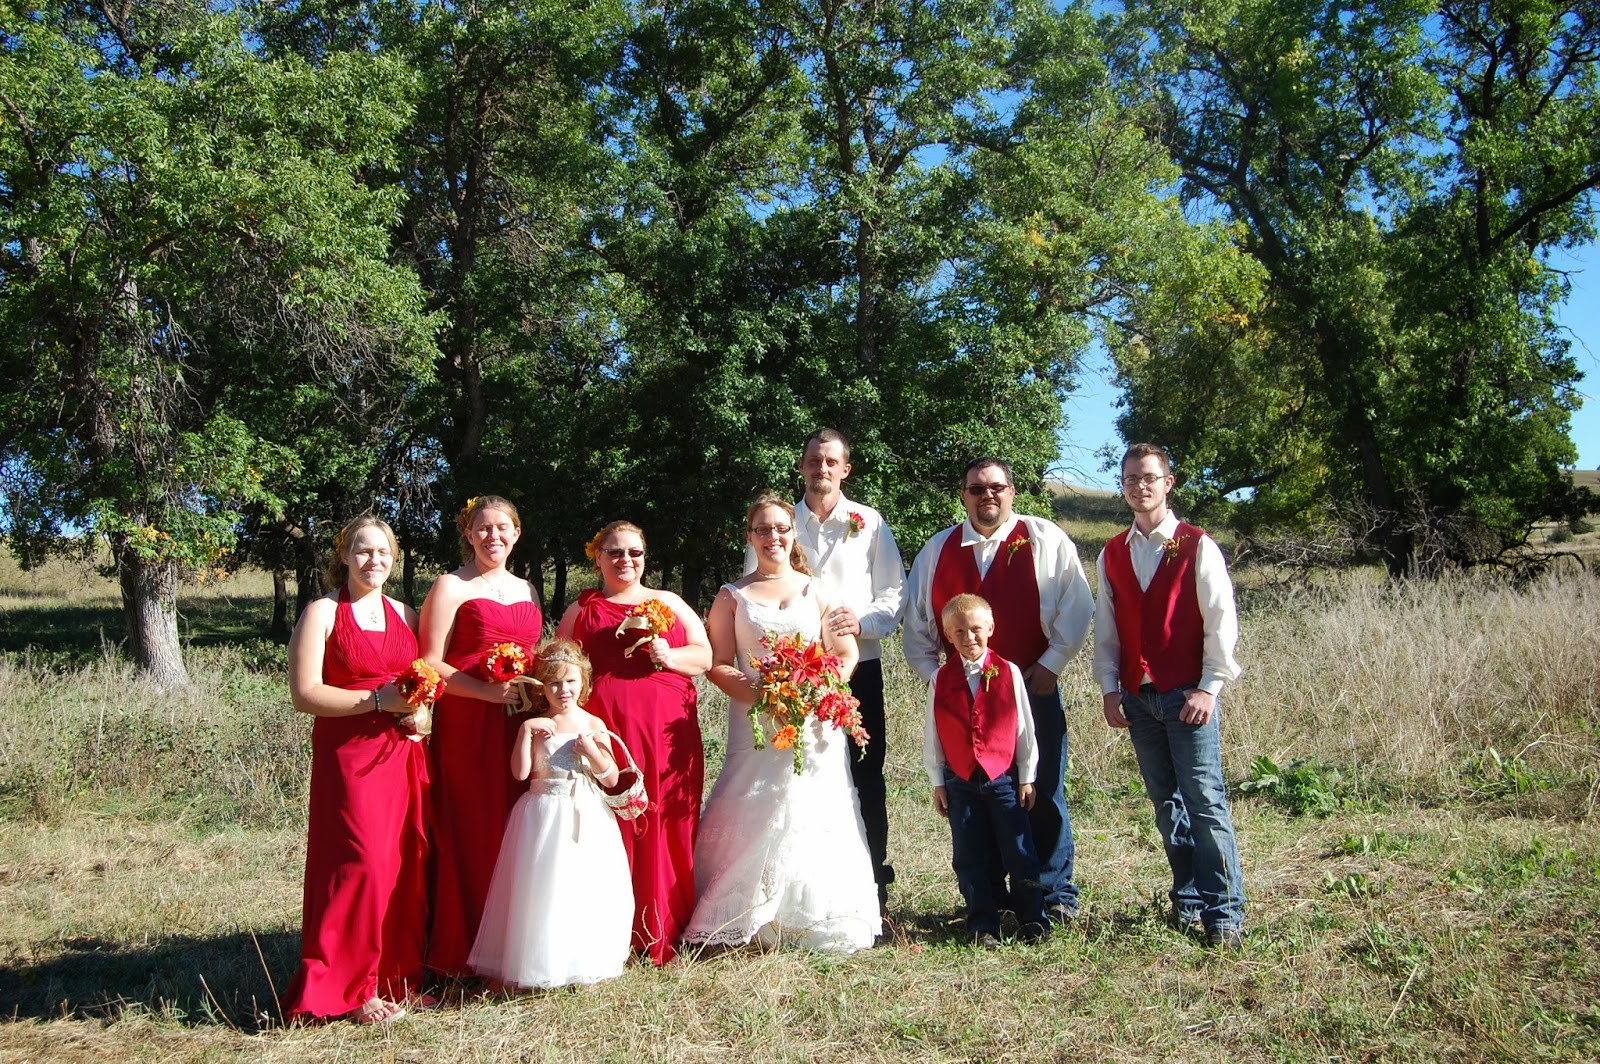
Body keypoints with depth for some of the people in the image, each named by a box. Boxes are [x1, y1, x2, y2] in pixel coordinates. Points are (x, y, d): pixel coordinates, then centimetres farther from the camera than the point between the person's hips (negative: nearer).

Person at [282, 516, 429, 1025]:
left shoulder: (404, 614, 14)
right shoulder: (322, 613, -2)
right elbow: (305, 694, -10)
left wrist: (422, 711, -1)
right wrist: (378, 700, -17)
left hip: (404, 752, 5)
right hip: (349, 753, -5)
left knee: (408, 862, 4)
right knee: (361, 863, -10)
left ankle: (397, 973, 16)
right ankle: (351, 987, 2)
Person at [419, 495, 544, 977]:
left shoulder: (525, 589, 17)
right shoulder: (451, 587, -1)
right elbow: (430, 664, -8)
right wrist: (489, 692, -18)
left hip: (520, 724, 5)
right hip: (467, 725, -5)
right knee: (471, 835, -4)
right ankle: (463, 952, 7)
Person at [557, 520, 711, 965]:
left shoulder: (668, 604, 20)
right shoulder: (580, 611, 18)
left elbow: (705, 656, 13)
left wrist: (669, 656, -6)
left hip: (667, 731, 1)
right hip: (606, 730, -1)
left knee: (668, 829, -2)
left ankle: (664, 935, 8)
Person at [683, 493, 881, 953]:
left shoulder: (817, 591, 13)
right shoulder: (732, 596, 11)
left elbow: (846, 654, 8)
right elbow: (718, 665, 4)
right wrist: (758, 693, -14)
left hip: (814, 722, 1)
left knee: (814, 815, -4)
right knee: (753, 817, -8)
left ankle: (812, 920, 6)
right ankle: (750, 923, 0)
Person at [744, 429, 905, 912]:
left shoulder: (870, 523, 8)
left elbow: (894, 592, 4)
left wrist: (864, 621, -15)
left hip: (859, 667, -1)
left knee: (865, 775, 1)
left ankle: (871, 885, 11)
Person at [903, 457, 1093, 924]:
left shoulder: (1045, 540, 0)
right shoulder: (937, 550, 9)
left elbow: (1076, 605, -1)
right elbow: (915, 622, 14)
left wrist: (1051, 663, -6)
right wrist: (933, 673, 6)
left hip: (1033, 687, -2)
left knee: (1044, 794, 2)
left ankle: (1054, 896, 13)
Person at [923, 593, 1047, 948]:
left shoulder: (1009, 673, -3)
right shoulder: (941, 680, 0)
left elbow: (1024, 728, 2)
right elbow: (932, 735, 5)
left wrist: (1027, 777, 3)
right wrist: (937, 783, 4)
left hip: (1004, 777, -1)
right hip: (960, 781, 2)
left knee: (1020, 852, 1)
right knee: (969, 858, 6)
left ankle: (1033, 919, 15)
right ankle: (983, 926, 15)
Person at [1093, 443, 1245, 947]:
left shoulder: (1197, 546, -2)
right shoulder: (1112, 554, 11)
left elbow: (1221, 621, -5)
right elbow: (1105, 628, 12)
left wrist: (1209, 688, -10)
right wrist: (1110, 688, 4)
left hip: (1188, 694, -4)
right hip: (1138, 697, 4)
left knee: (1205, 798, -8)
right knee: (1165, 801, 9)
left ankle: (1225, 911, -2)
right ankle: (1188, 898, 19)